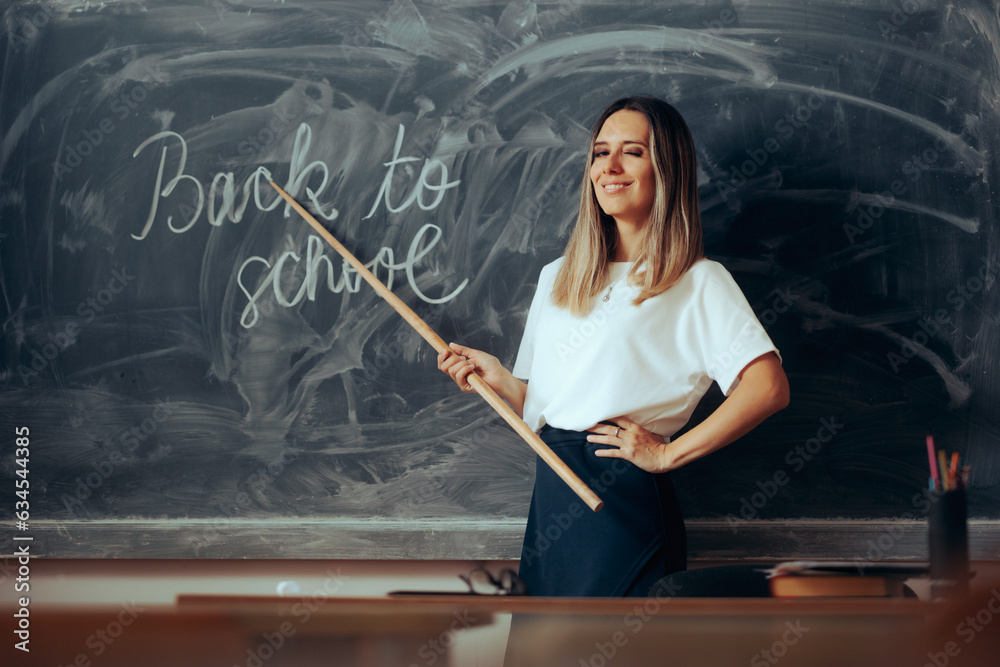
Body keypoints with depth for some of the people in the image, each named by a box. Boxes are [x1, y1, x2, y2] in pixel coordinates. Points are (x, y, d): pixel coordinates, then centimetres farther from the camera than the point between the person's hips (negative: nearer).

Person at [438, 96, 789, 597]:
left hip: (625, 505, -6)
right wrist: (499, 379, -1)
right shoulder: (557, 278, 15)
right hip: (550, 504, 6)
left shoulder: (697, 283, -4)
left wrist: (668, 453, -15)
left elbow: (768, 388, -18)